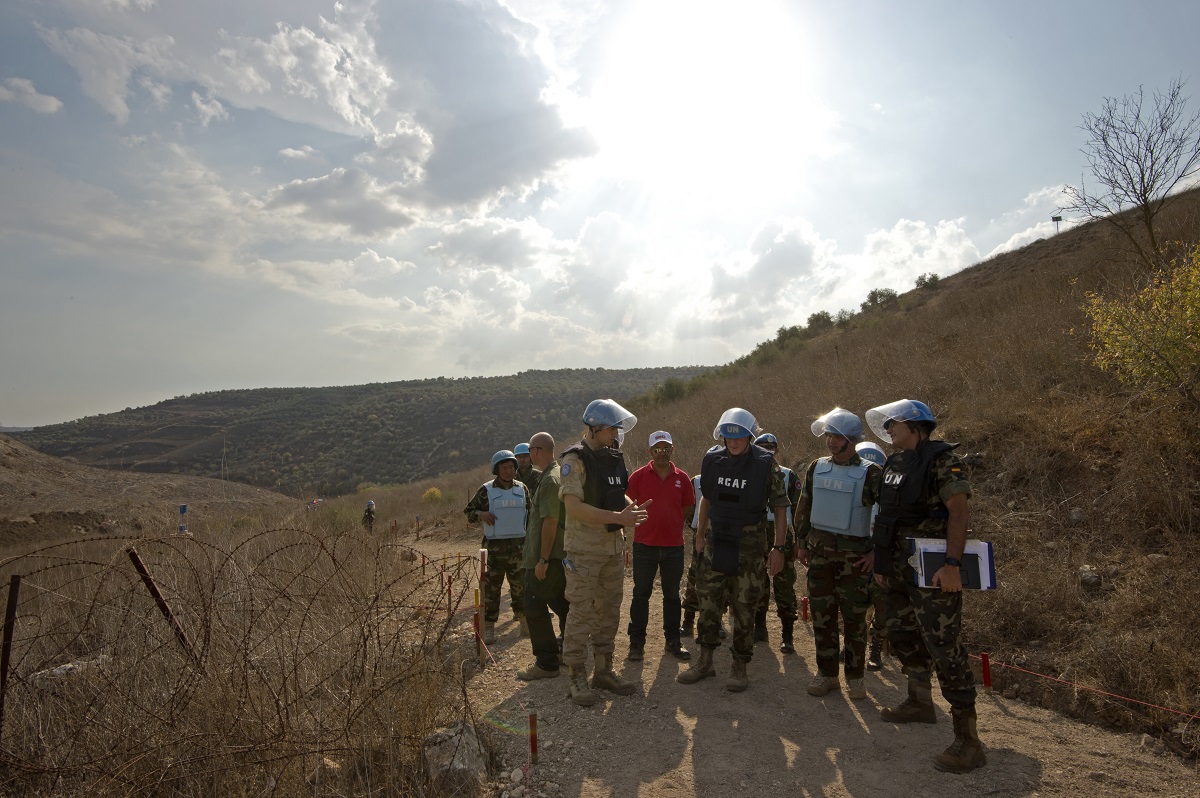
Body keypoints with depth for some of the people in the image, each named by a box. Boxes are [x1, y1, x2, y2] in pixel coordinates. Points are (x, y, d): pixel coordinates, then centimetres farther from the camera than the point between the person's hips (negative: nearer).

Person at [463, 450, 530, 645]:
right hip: (494, 546, -3)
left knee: (520, 585, 10)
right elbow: (468, 511, 4)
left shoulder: (522, 489, 7)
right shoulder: (486, 490, -3)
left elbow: (530, 513, 17)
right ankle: (489, 627, 11)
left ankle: (523, 618, 24)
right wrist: (480, 514, -17)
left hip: (519, 545, 3)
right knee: (491, 587, 2)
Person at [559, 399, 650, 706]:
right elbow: (574, 506, -23)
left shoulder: (615, 457, 10)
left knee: (609, 610, 14)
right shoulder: (574, 459, -14)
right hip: (584, 549, -7)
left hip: (614, 546, 8)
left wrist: (631, 507, -1)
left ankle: (604, 671, 27)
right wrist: (618, 517, -27)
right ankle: (575, 677, 12)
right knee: (582, 614, -1)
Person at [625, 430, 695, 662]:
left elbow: (688, 507, 13)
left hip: (674, 545, 2)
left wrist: (670, 522, 5)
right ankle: (636, 642, 16)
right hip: (644, 545, -2)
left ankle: (673, 641, 25)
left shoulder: (682, 478, 3)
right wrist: (646, 521, -4)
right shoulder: (638, 476, -3)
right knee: (641, 594, 6)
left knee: (672, 595, 13)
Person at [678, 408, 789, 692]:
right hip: (715, 544, 3)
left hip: (748, 547, -3)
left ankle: (739, 666, 20)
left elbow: (780, 507, -4)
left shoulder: (766, 464, -9)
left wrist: (778, 548, -8)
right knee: (708, 602, 7)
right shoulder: (713, 460, 2)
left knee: (744, 608, 4)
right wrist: (700, 533, 17)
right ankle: (705, 661, 22)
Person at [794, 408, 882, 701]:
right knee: (821, 613, 7)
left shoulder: (870, 473, -7)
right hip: (820, 550, 4)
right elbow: (803, 507, 12)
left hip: (854, 553, -3)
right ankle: (826, 673, 20)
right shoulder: (817, 468, 5)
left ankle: (855, 677, 18)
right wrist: (801, 542, 10)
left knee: (854, 616, 4)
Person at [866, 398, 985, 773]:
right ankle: (920, 704, 39)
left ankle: (968, 740, -2)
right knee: (902, 637, 19)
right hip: (900, 570, 9)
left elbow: (959, 511, -19)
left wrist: (952, 564, -27)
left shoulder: (941, 459, -11)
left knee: (945, 649, -9)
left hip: (932, 571, -9)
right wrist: (882, 563, 18)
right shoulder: (895, 465, 14)